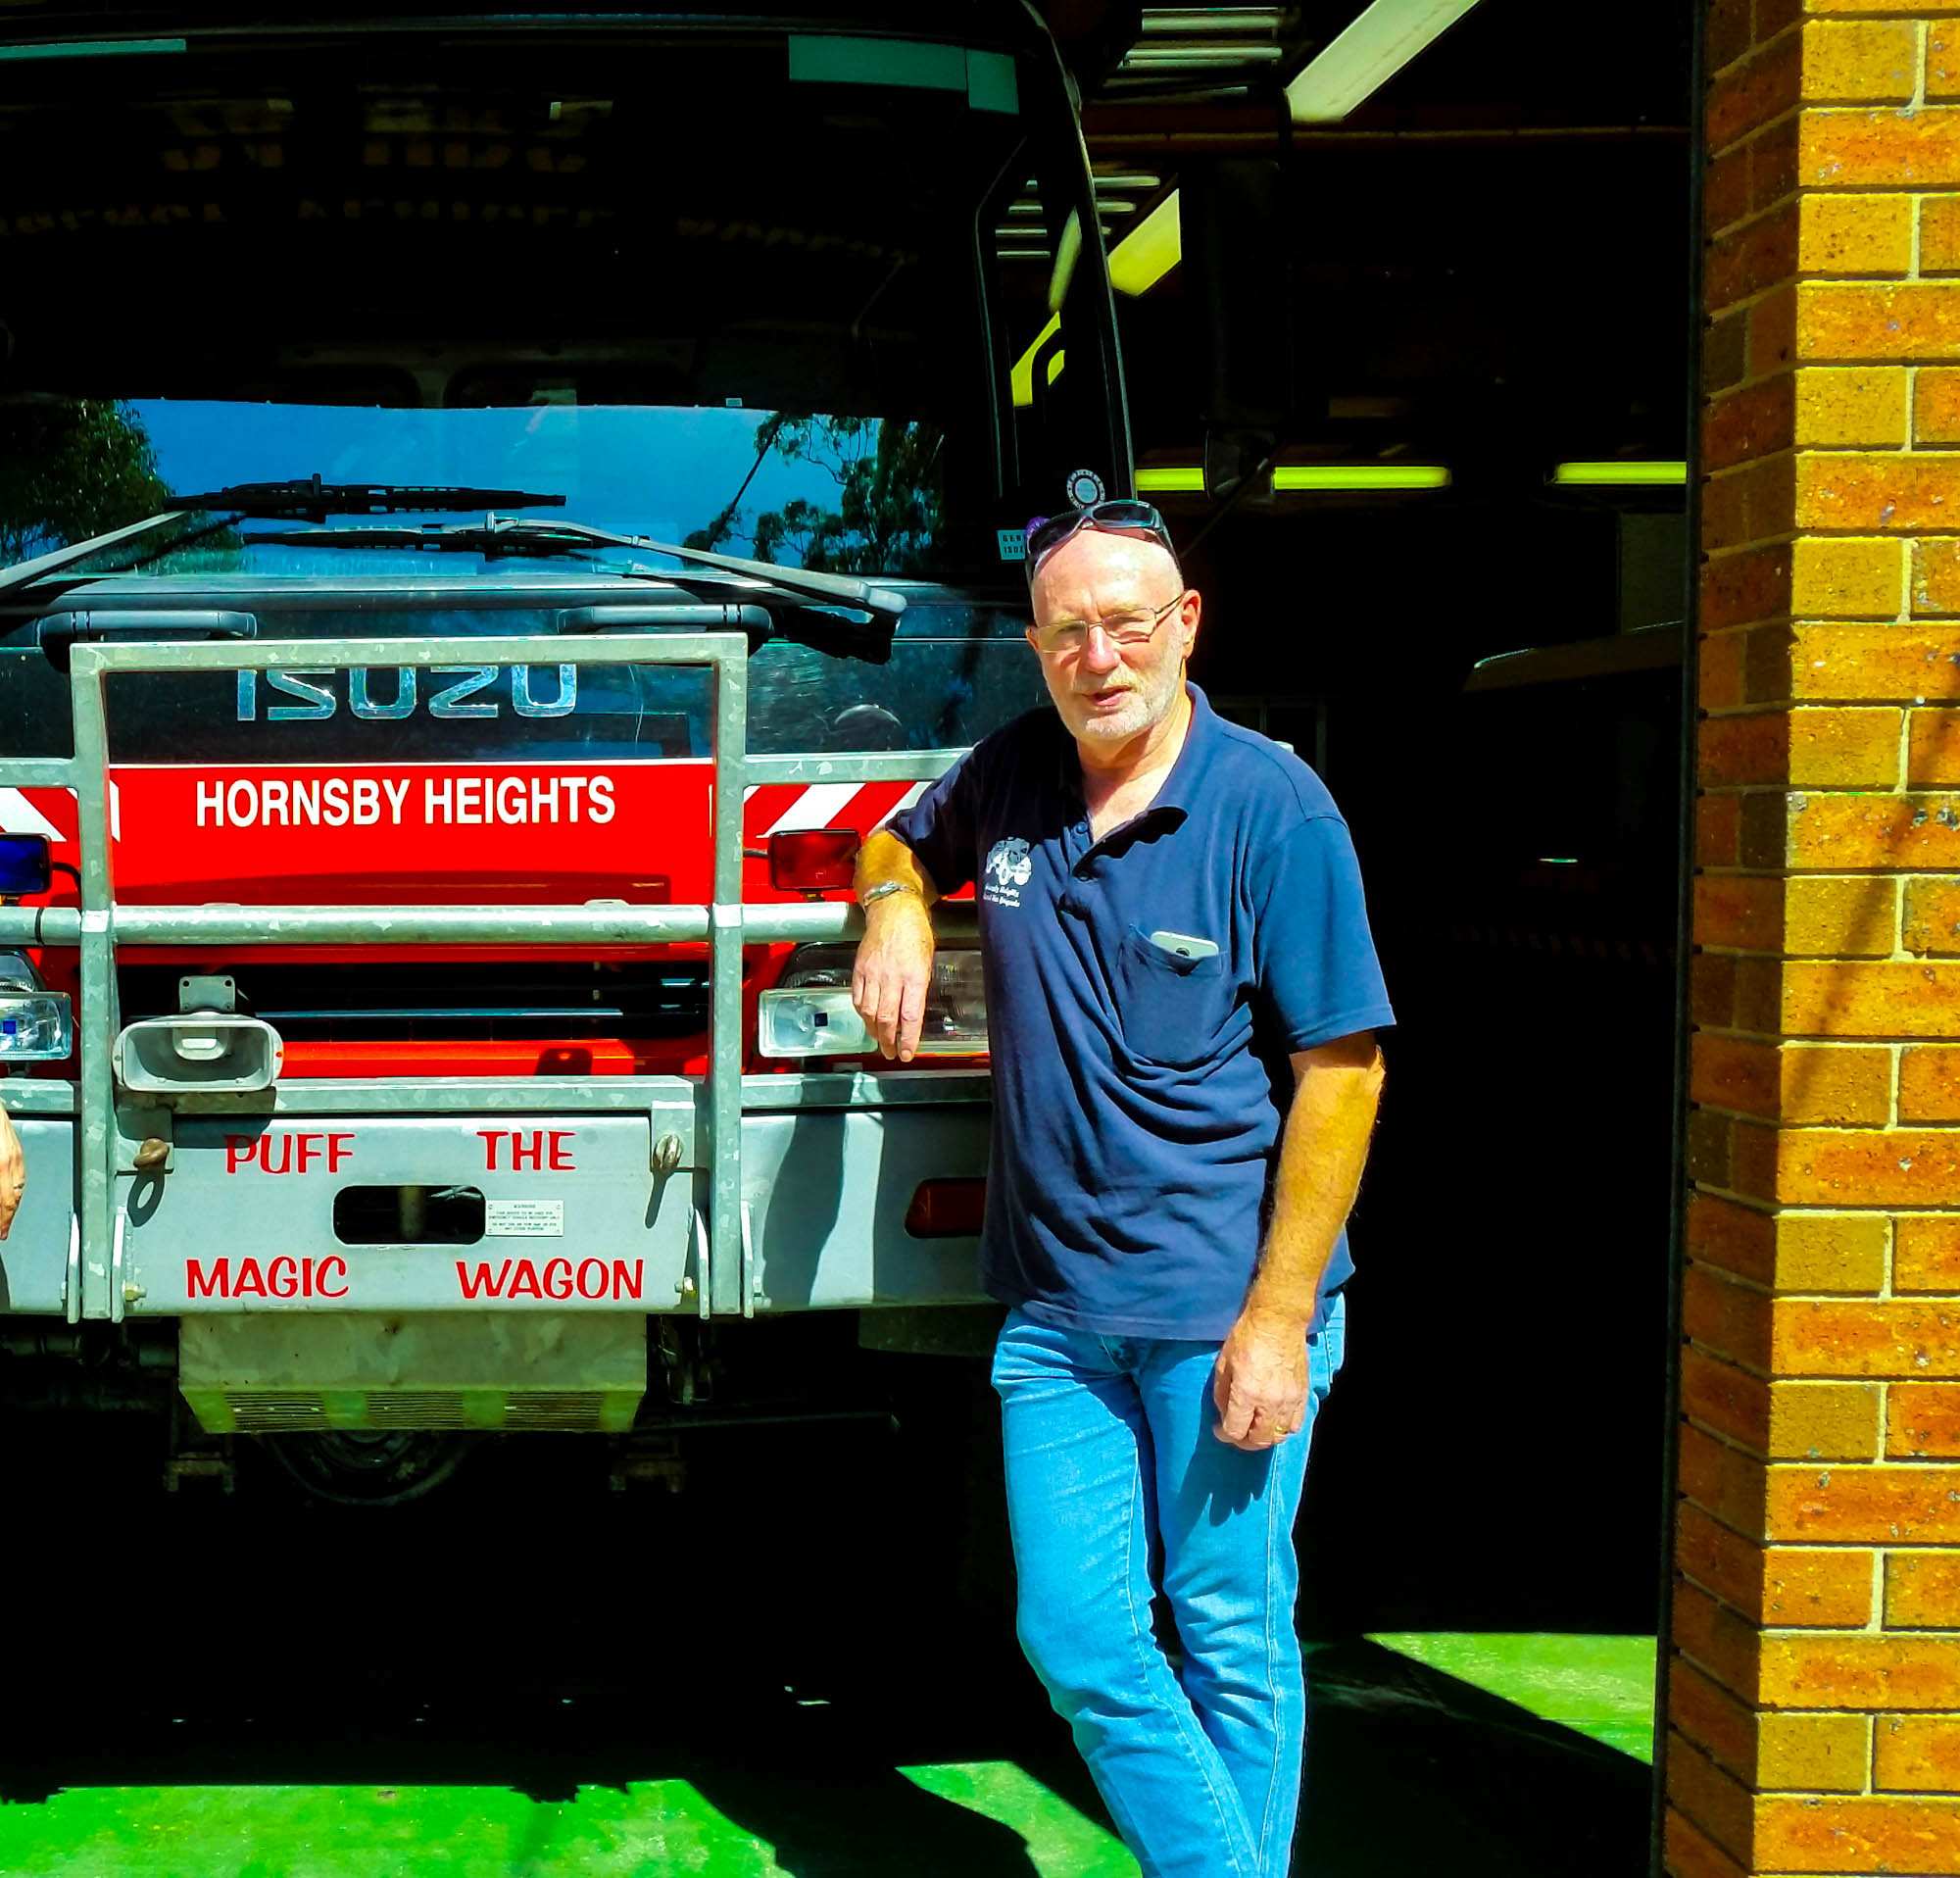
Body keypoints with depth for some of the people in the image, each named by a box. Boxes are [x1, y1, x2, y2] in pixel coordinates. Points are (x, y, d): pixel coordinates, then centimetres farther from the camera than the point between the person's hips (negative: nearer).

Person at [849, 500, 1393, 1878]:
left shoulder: (1272, 808, -9)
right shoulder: (1010, 778, 6)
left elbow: (1341, 1069, -10)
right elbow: (904, 840, 30)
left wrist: (1278, 1315, -14)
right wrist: (896, 907, 4)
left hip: (1226, 1306, -5)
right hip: (1057, 1308, 5)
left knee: (1231, 1641, 5)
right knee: (1077, 1639, 6)